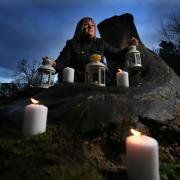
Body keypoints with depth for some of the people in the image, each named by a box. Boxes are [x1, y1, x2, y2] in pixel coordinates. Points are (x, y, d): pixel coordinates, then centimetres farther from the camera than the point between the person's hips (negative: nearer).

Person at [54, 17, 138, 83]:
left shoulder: (100, 43, 16)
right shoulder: (72, 43, 9)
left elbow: (117, 55, 14)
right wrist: (54, 65, -24)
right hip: (75, 82, -1)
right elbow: (62, 63, -2)